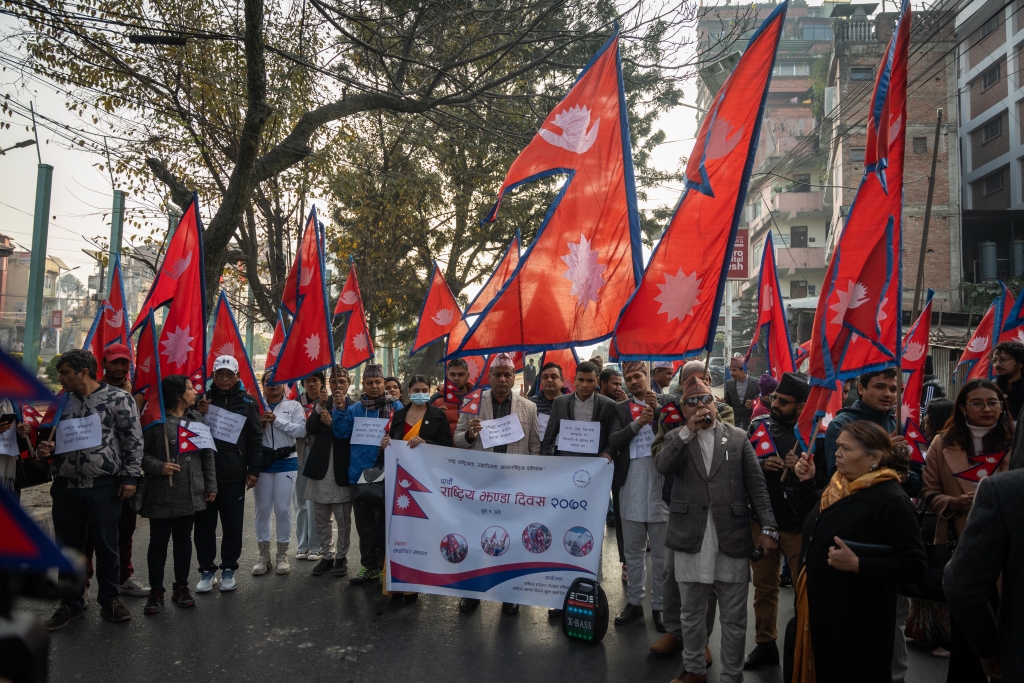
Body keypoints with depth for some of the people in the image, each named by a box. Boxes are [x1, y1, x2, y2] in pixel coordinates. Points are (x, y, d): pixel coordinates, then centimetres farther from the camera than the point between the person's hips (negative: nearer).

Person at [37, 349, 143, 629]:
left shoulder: (118, 399, -6)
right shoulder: (62, 402, 11)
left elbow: (133, 439, -7)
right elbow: (56, 438, 23)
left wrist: (130, 476, -11)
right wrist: (47, 449, 0)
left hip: (104, 487, -5)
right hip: (66, 487, 5)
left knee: (106, 546, 7)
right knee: (68, 546, 13)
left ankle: (109, 599, 23)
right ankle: (72, 602, 28)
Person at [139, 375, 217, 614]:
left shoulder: (196, 418, 9)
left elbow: (207, 453, 11)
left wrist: (210, 485, 9)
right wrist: (158, 467, -23)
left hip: (190, 493, 5)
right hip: (161, 495, -5)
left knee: (184, 540, 13)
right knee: (158, 542, 5)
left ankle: (181, 587, 25)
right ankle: (156, 591, 18)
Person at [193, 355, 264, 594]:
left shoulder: (246, 403, 2)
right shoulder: (203, 400, 7)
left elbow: (256, 439, 2)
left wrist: (254, 469, -4)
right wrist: (197, 414, -10)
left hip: (234, 476, -2)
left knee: (233, 525, 6)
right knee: (204, 525, 8)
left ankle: (228, 569, 21)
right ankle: (206, 569, 22)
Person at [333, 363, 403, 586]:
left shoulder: (396, 407, -2)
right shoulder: (354, 408, 8)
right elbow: (341, 432, -3)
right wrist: (339, 408, -13)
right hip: (359, 474, 4)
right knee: (364, 524, 13)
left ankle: (386, 567, 16)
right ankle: (369, 566, 25)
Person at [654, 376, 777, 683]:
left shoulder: (738, 437, 6)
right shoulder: (676, 437, 7)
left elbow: (757, 485, 2)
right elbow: (662, 466, -13)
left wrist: (768, 527, -7)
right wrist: (688, 431, -18)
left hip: (732, 537, -1)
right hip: (691, 538, 1)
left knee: (733, 618, 9)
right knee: (691, 613, 15)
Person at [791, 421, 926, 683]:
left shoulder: (891, 500, -19)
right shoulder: (839, 485, 7)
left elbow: (913, 566, -21)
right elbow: (814, 527, 20)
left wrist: (857, 564, -28)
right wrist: (806, 482, 10)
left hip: (858, 621, -8)